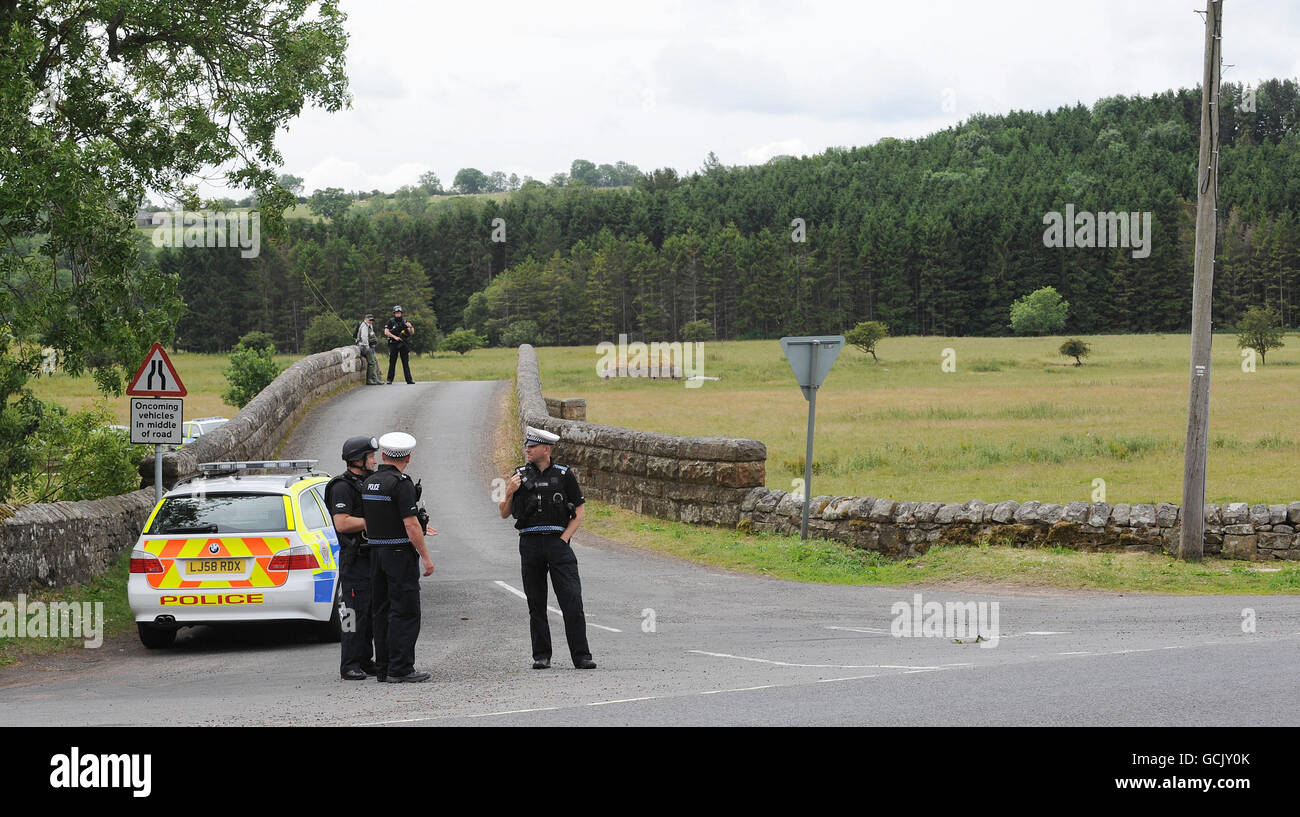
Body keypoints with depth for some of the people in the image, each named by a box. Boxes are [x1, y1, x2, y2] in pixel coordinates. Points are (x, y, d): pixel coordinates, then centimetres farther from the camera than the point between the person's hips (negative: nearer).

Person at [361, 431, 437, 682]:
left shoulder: (369, 483, 10)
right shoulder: (401, 484, -15)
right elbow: (411, 525, -19)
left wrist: (418, 527, 27)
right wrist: (425, 557, -13)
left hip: (376, 553, 8)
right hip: (400, 553, -8)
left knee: (383, 611, 11)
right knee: (405, 612, -5)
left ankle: (384, 668, 14)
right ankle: (400, 669, -8)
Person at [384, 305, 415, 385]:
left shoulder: (404, 321, 8)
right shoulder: (391, 321, 2)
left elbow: (412, 332, 5)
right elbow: (386, 332, -6)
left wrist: (410, 327, -16)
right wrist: (395, 337, -15)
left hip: (403, 344, 2)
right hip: (393, 344, -2)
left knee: (406, 362, 1)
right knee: (392, 362, 0)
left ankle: (409, 379, 2)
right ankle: (390, 379, 4)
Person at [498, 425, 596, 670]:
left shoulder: (564, 474, 4)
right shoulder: (520, 476, 9)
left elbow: (578, 513, 6)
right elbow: (504, 514, 12)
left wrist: (564, 539, -6)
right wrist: (509, 493, -6)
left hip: (558, 542, -2)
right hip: (530, 543, 2)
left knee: (572, 600, -9)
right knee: (536, 603, 5)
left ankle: (581, 656, -7)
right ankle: (541, 656, 12)